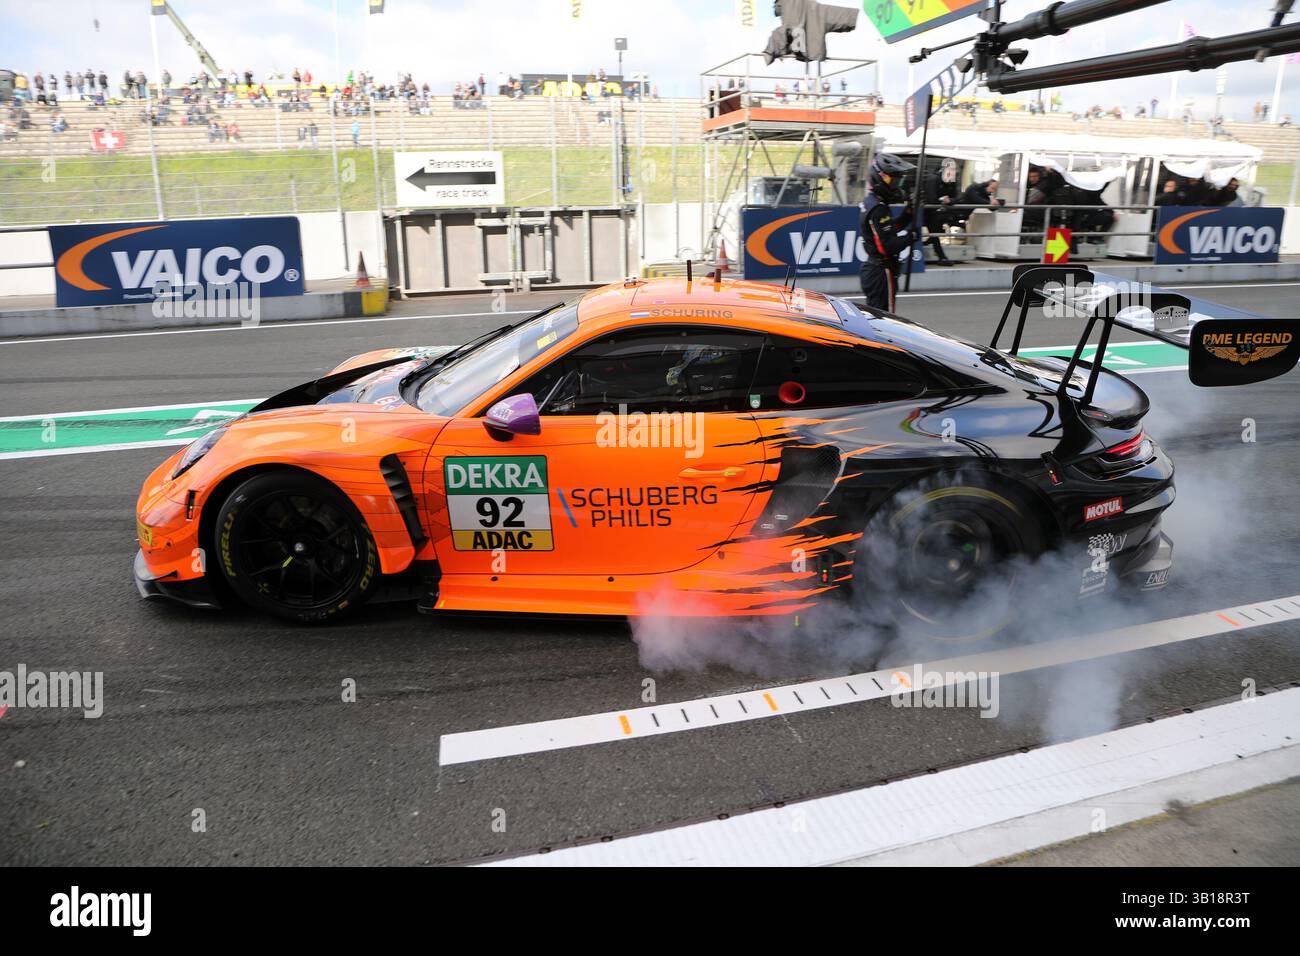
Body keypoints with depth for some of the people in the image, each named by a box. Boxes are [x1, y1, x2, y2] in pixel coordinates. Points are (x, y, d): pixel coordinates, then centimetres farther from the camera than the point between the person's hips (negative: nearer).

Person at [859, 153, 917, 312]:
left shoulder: (869, 202, 11)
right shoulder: (879, 210, -19)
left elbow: (891, 229, 16)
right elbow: (887, 247, -25)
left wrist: (908, 213, 5)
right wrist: (910, 233, -19)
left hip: (870, 268, 10)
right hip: (882, 271, -10)